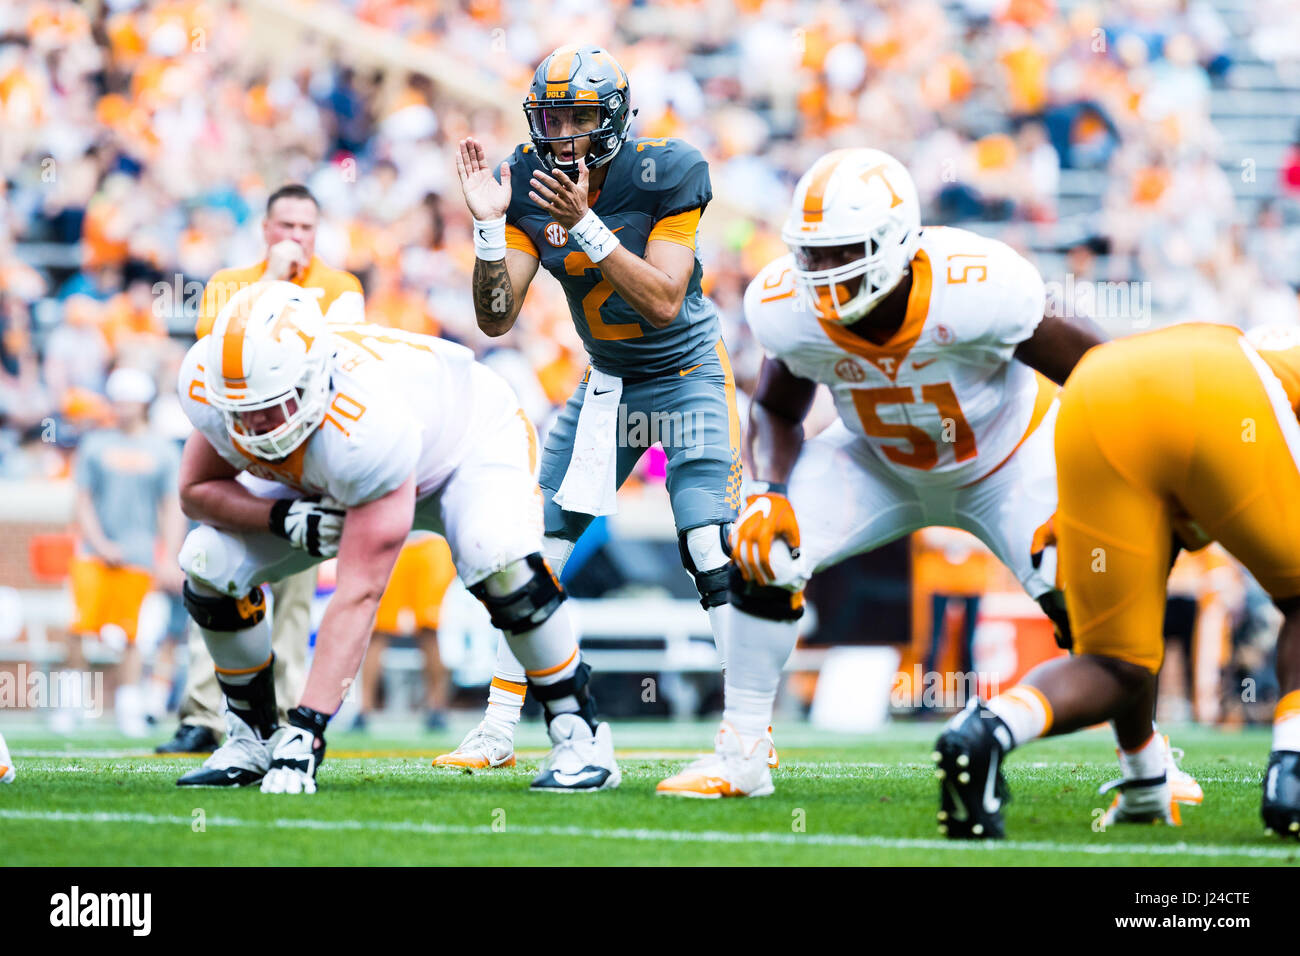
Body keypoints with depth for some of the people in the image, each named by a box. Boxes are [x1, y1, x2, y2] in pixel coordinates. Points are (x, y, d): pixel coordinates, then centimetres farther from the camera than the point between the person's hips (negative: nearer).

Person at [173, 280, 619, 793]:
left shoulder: (367, 422, -45)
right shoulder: (212, 387, -29)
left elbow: (358, 594, -44)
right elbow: (197, 490, -9)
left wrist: (307, 726, -47)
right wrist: (282, 518, -31)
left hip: (473, 439, -6)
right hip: (334, 482, 6)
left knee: (499, 560, -37)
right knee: (208, 565, -11)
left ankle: (580, 733, -18)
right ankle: (254, 734, 10)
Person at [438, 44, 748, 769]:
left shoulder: (663, 176, -22)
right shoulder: (529, 185, -9)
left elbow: (664, 301, -29)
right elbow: (497, 319, -11)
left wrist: (584, 225, -37)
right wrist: (489, 226, -26)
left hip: (687, 375, -5)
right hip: (609, 381, 5)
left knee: (713, 552, -18)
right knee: (537, 549, 4)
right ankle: (499, 730, 13)